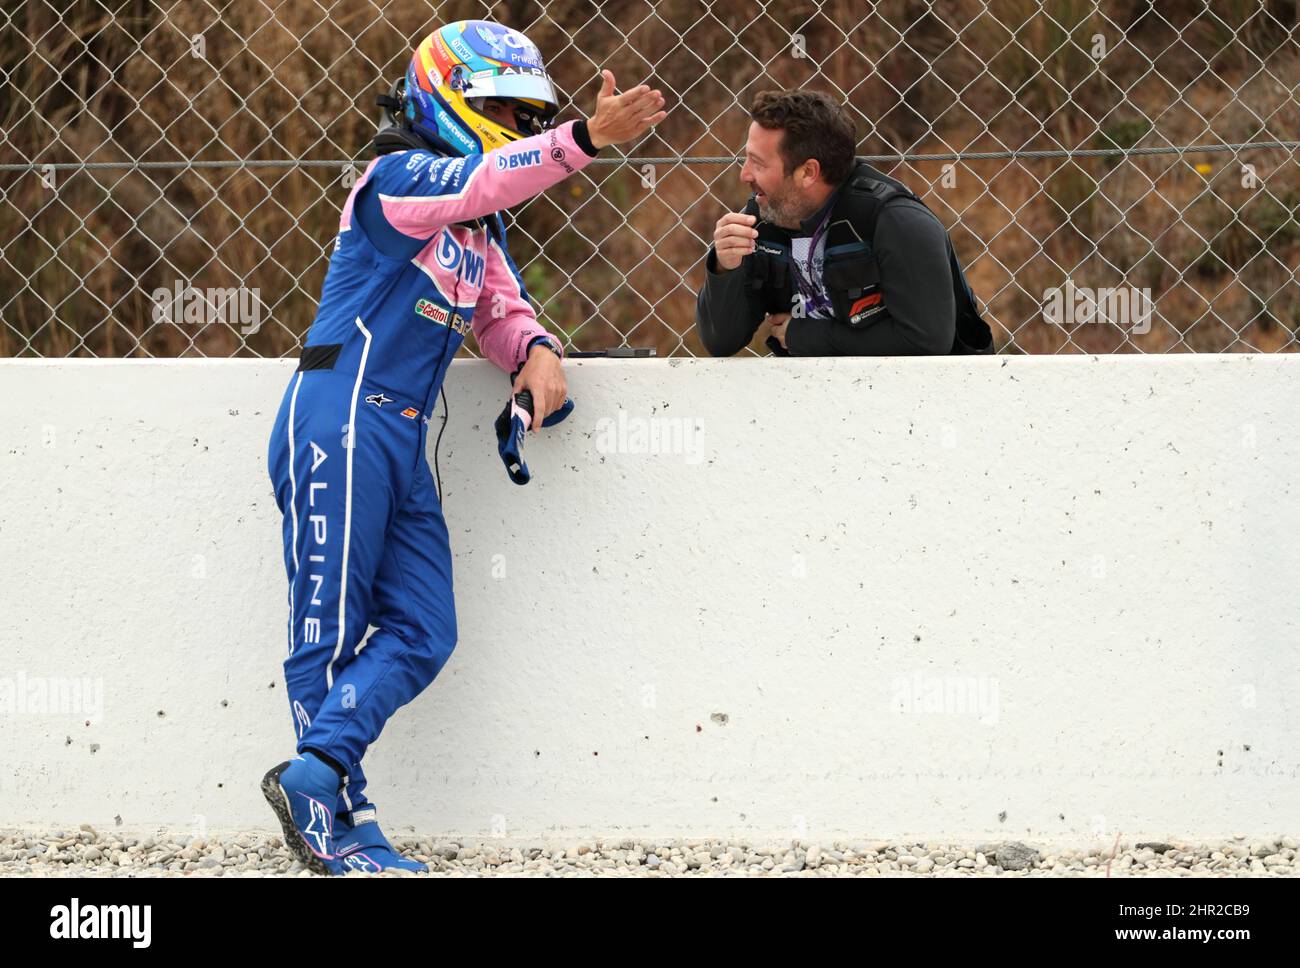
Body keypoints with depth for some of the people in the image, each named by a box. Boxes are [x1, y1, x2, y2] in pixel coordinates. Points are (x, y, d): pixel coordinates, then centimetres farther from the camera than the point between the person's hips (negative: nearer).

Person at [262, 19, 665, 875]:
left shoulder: (483, 229, 20)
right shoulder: (399, 179, -8)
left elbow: (501, 313, 18)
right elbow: (484, 178, -26)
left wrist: (536, 352, -6)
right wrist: (586, 139, -40)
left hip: (402, 448, 9)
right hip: (340, 424, -9)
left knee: (423, 634, 1)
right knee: (332, 628, -6)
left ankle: (318, 770, -5)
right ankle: (339, 820, -5)